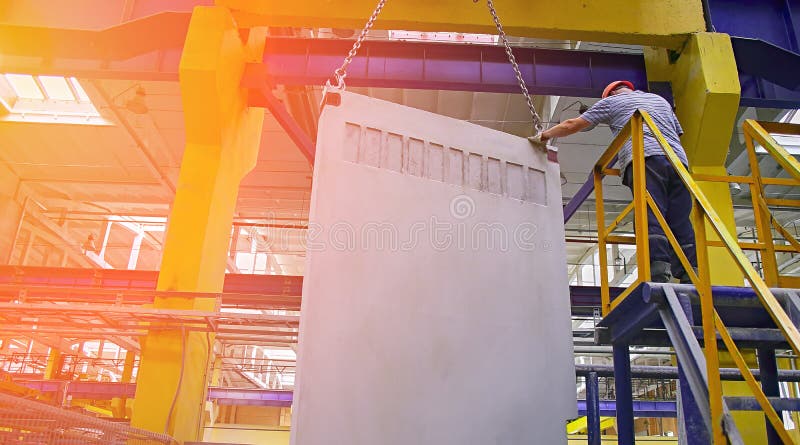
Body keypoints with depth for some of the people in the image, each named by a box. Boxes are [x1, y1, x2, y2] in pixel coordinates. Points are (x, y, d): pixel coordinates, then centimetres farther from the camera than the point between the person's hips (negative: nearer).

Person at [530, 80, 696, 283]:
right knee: (680, 222, -1)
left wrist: (544, 135, 33)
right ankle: (691, 277, -12)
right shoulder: (661, 100, 37)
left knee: (651, 218, -16)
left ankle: (659, 273, -30)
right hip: (678, 160, 5)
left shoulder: (612, 100, 22)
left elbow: (573, 124, 21)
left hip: (644, 157, -5)